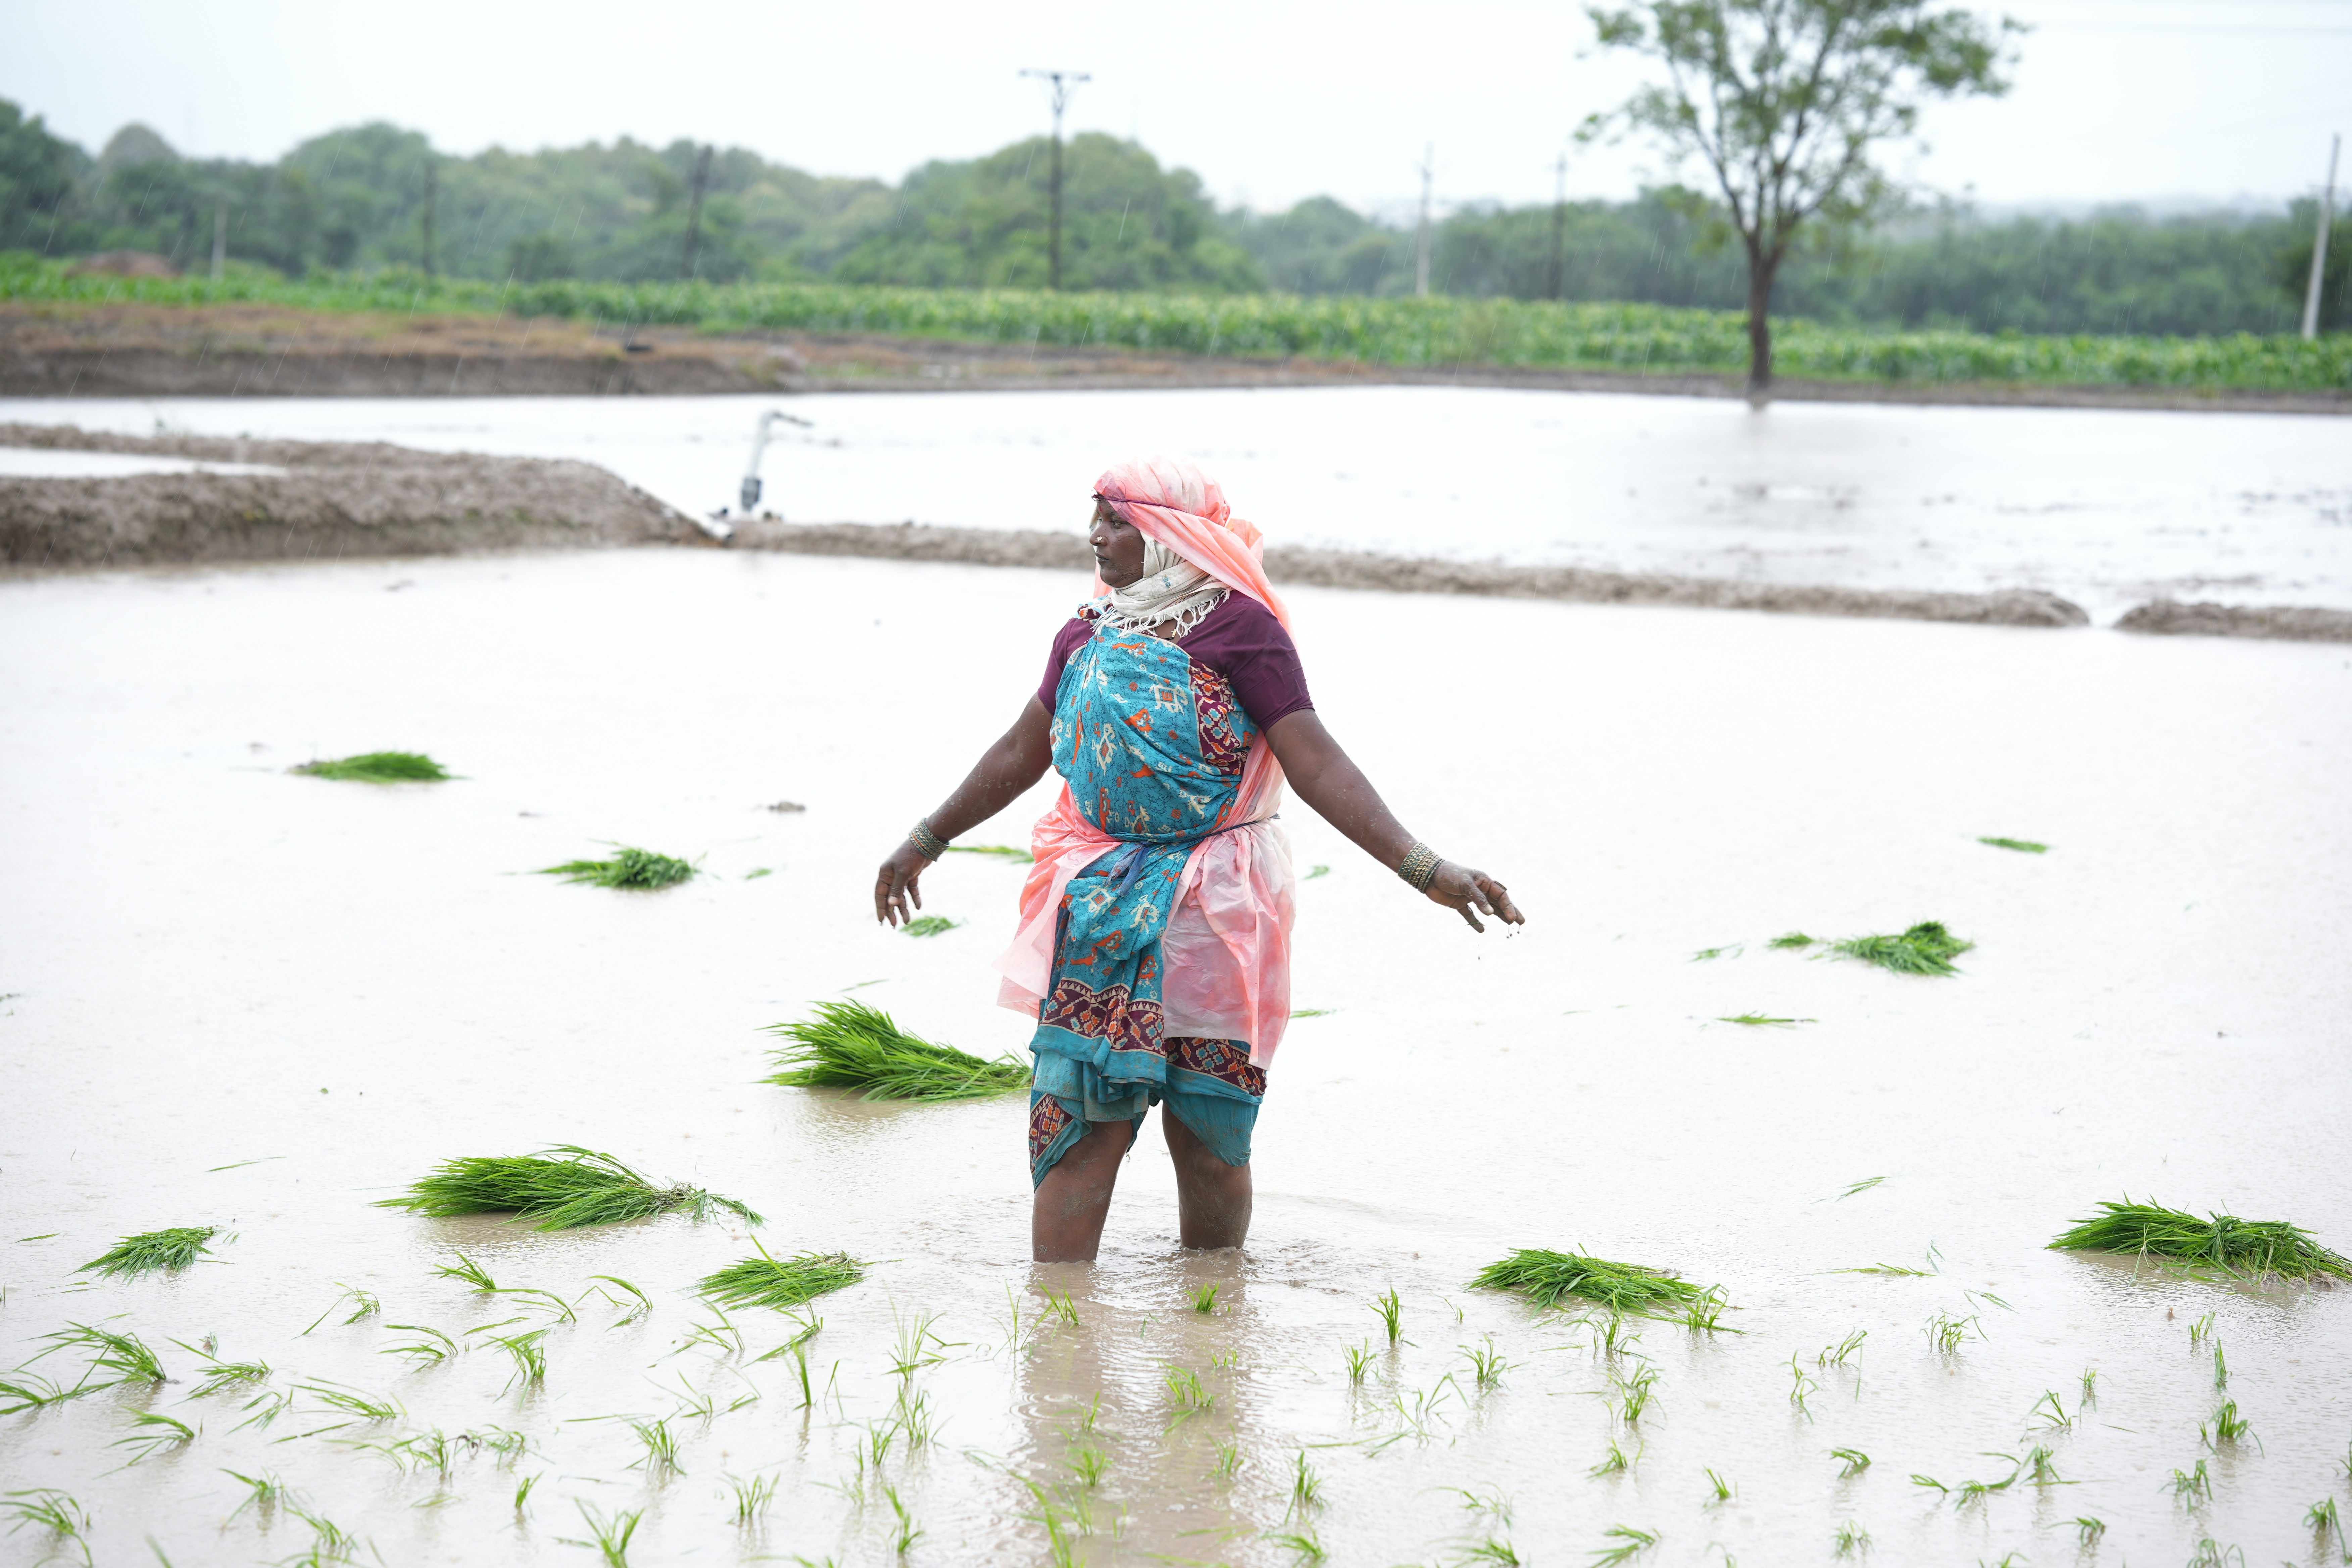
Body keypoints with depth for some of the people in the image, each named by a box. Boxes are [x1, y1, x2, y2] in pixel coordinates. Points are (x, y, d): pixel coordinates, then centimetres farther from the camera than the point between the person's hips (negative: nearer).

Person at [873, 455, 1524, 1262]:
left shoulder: (1239, 628, -7)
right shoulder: (1088, 632, 10)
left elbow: (1317, 764, -12)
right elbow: (1021, 753, 23)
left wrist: (1423, 868, -22)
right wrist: (925, 842, 30)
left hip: (1209, 906, -4)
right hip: (1102, 898, 4)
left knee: (1206, 1133, 1)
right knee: (1077, 1116, -4)